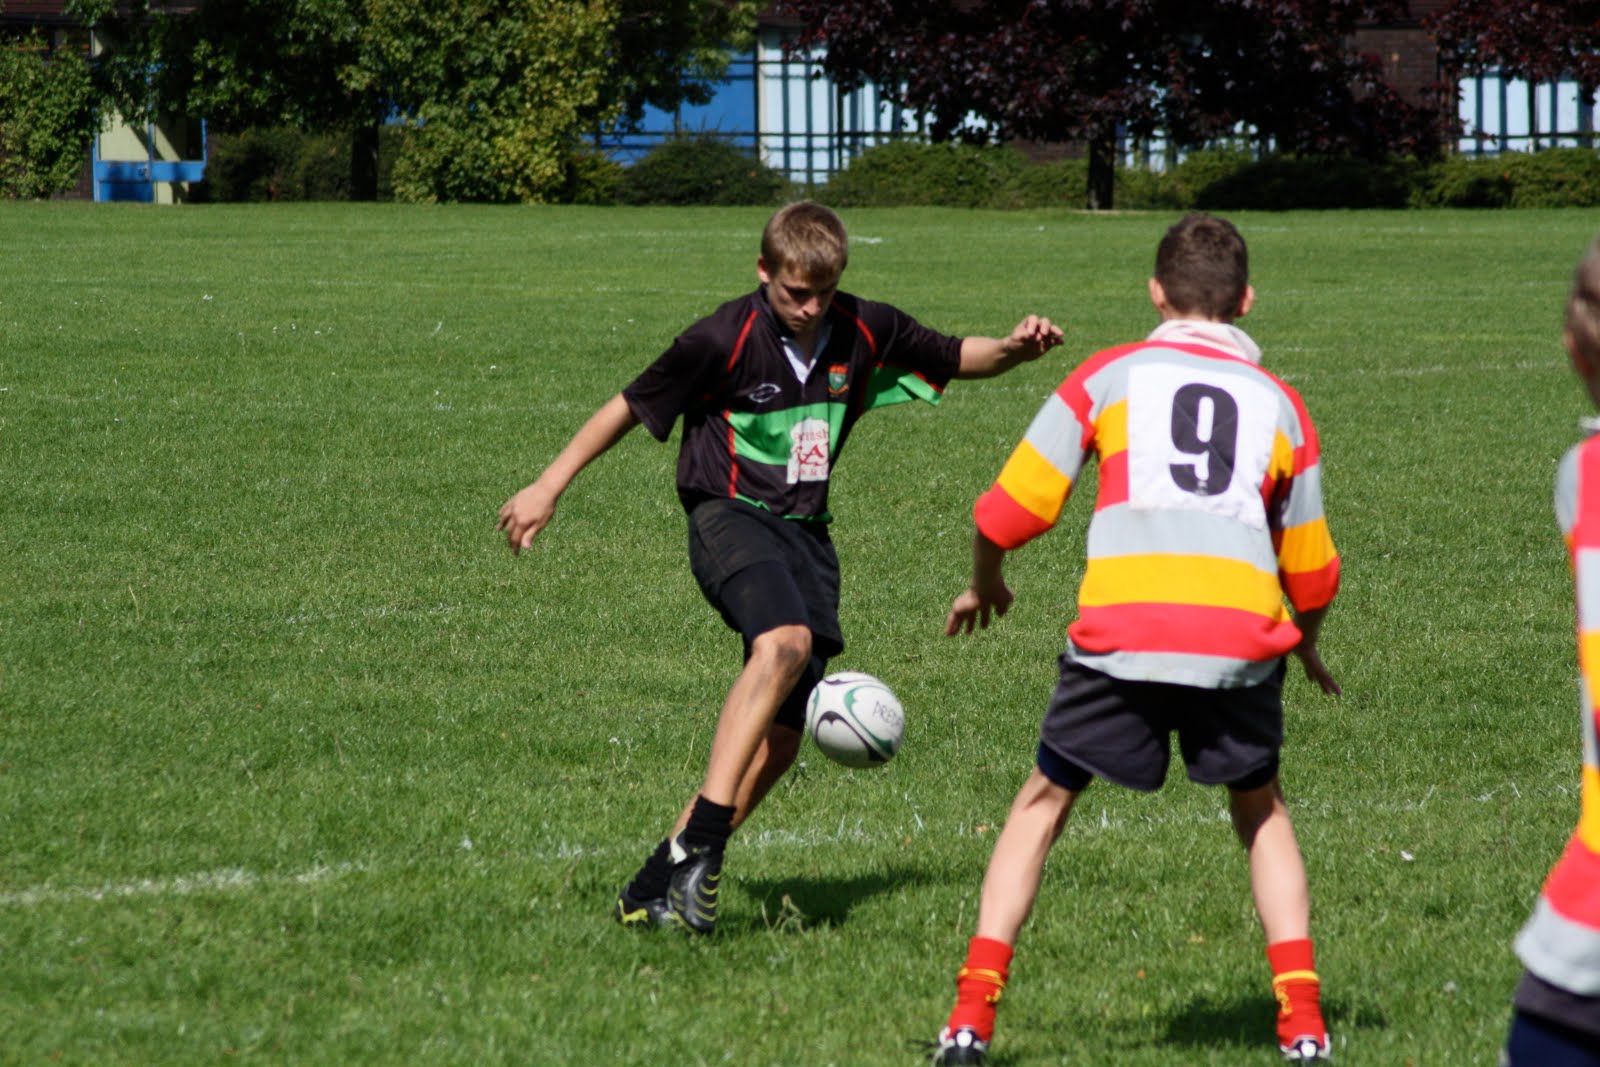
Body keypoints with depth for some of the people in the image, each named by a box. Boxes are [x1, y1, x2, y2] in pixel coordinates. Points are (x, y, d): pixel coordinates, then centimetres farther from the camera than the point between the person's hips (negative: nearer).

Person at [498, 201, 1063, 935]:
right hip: (730, 516, -6)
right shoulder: (726, 339, -11)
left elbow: (956, 358, 17)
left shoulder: (866, 333, 3)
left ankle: (656, 886, 4)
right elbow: (631, 408, -2)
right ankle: (701, 845, -37)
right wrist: (547, 489, -1)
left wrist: (1014, 349, -4)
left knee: (782, 735, -4)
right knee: (784, 642, -35)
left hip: (805, 532, 6)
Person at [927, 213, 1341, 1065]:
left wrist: (984, 584, 32)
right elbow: (1312, 575, 23)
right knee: (1260, 812, 24)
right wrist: (1305, 642, 45)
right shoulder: (1277, 402, 19)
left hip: (1120, 638, -1)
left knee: (1043, 802, 17)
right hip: (1241, 642, 1)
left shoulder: (1109, 376, 15)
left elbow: (1007, 512, 11)